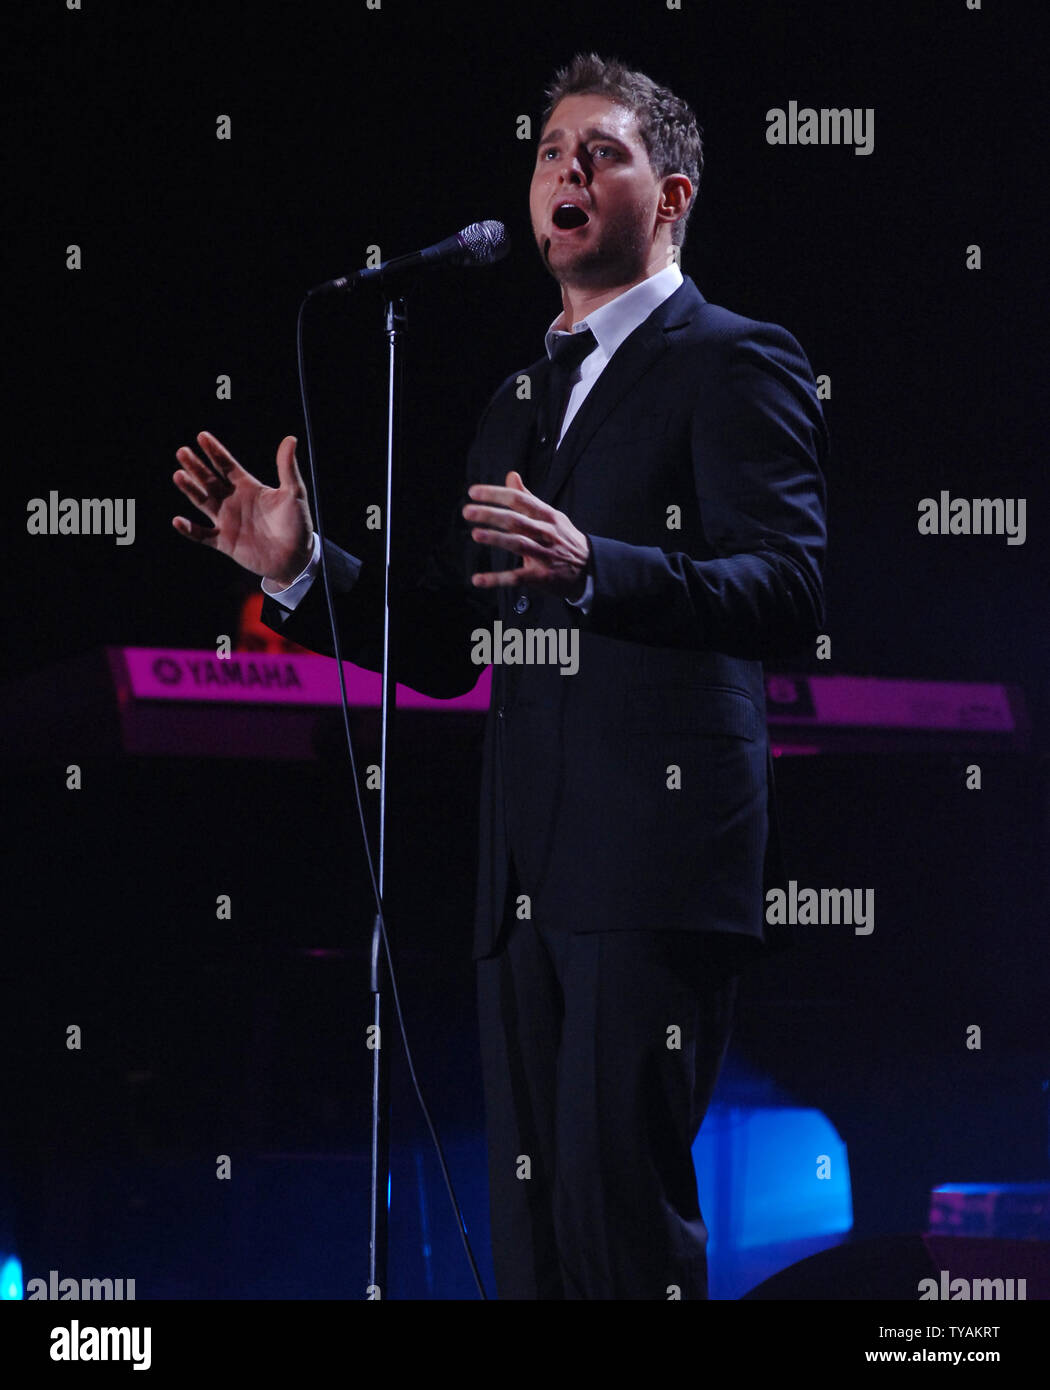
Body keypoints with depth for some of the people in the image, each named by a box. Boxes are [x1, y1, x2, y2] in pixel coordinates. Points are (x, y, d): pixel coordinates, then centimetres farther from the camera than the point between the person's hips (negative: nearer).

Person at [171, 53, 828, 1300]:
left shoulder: (735, 364, 0)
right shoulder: (519, 399, 24)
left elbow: (788, 590, -15)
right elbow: (442, 648, 24)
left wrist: (593, 567, -29)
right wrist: (301, 568, 8)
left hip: (656, 858, -8)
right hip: (528, 871, 8)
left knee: (621, 1207, -14)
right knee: (531, 1221, 7)